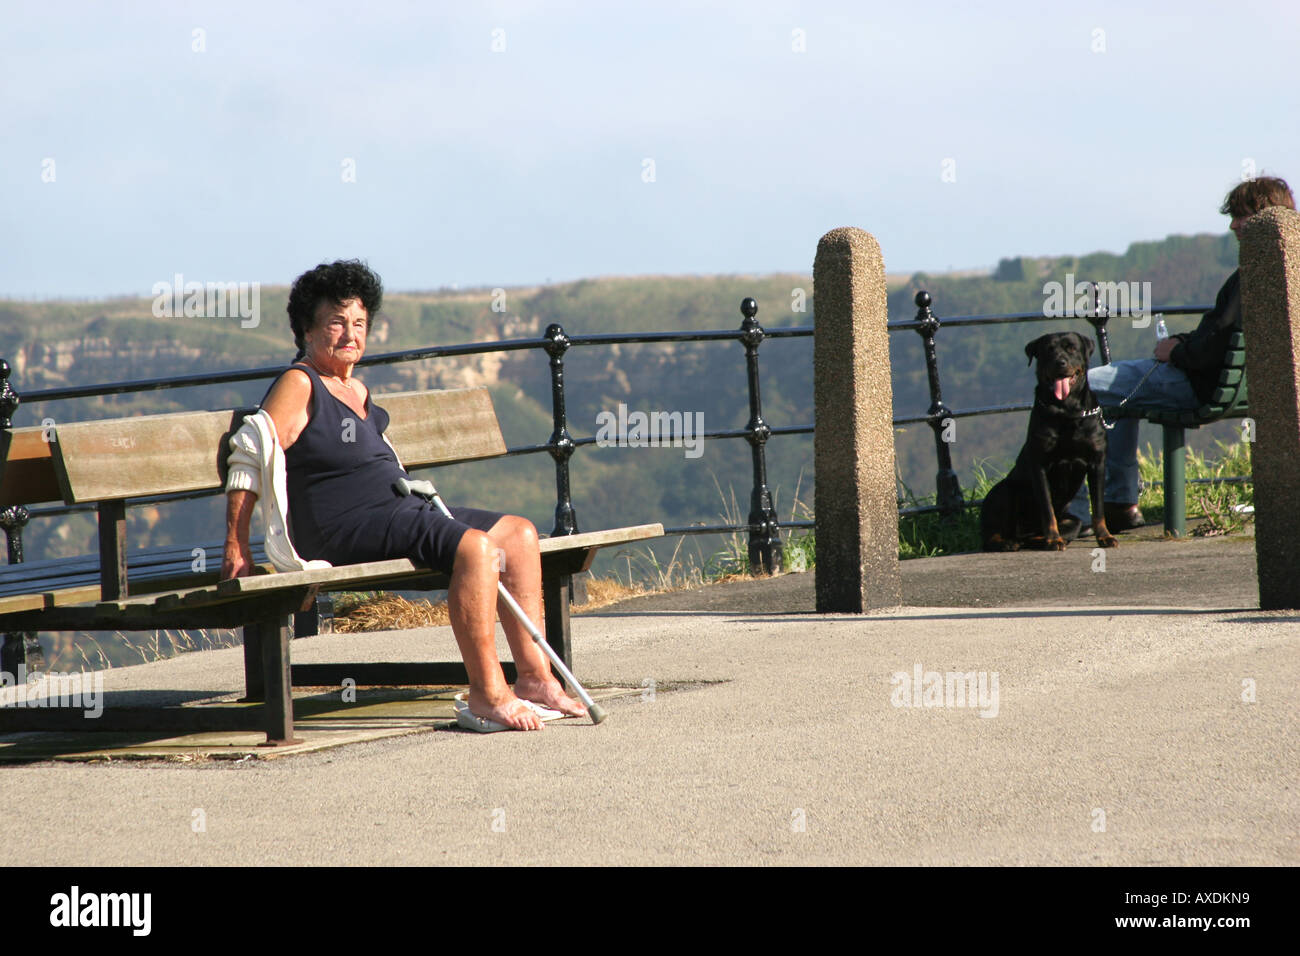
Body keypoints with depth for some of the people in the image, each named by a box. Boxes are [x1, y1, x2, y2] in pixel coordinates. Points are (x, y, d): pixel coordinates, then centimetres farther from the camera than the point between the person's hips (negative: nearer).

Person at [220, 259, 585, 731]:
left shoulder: (358, 391, 22)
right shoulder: (299, 384, -6)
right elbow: (250, 456, -11)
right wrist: (236, 549, -16)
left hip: (397, 511, 10)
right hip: (343, 528, -10)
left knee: (519, 533, 5)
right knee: (475, 546, -28)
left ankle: (534, 677, 1)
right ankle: (487, 691, -26)